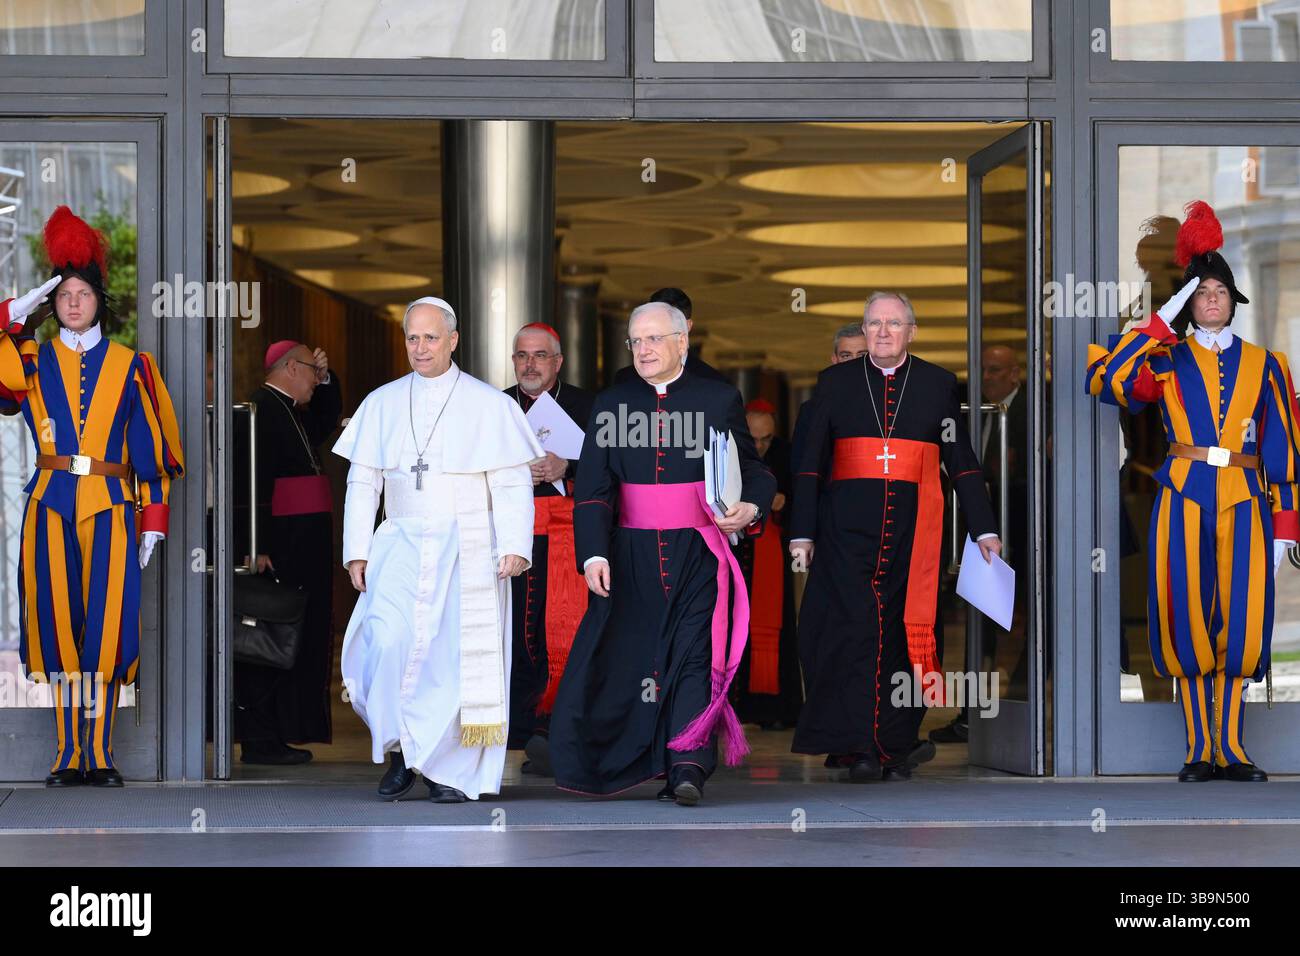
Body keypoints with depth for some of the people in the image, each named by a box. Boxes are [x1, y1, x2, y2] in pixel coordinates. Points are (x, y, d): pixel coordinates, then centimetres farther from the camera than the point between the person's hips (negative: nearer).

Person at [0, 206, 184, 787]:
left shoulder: (129, 365, 8)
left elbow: (150, 448, 7)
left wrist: (154, 520, 2)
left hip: (111, 507, -1)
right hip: (52, 507, 1)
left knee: (106, 624, -5)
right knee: (59, 623, -1)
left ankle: (100, 755, -1)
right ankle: (69, 756, 3)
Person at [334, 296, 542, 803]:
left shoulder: (488, 405, 2)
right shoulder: (382, 404, 10)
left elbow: (513, 484, -2)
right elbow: (362, 482, 10)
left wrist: (515, 546, -14)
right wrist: (356, 550, 1)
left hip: (467, 550, -2)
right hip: (402, 545, 2)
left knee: (459, 656, -4)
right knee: (388, 641, -18)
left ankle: (452, 771, 7)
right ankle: (401, 747, -2)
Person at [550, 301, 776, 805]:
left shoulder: (719, 399, 5)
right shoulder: (610, 404, 9)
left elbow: (753, 470, 8)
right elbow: (592, 489, 2)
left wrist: (750, 508, -14)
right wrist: (594, 553, -10)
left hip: (698, 553, -2)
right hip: (631, 555, 2)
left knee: (695, 652, -11)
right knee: (624, 653, 3)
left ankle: (687, 767, -19)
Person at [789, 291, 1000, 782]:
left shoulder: (939, 384, 9)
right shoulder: (835, 382, 9)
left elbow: (962, 461, 9)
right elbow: (811, 463, 8)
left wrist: (984, 529, 5)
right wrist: (803, 533, 2)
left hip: (914, 533, 1)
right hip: (847, 529, 0)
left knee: (906, 634, 1)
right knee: (854, 628, -10)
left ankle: (897, 746, 8)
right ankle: (859, 749, -11)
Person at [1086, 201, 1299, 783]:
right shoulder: (1168, 359, 7)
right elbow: (1107, 381, -10)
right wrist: (1159, 325, -9)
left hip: (1244, 500, 1)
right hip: (1184, 498, -1)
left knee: (1240, 619, -2)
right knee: (1189, 618, -3)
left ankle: (1232, 750, 5)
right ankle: (1200, 750, 4)